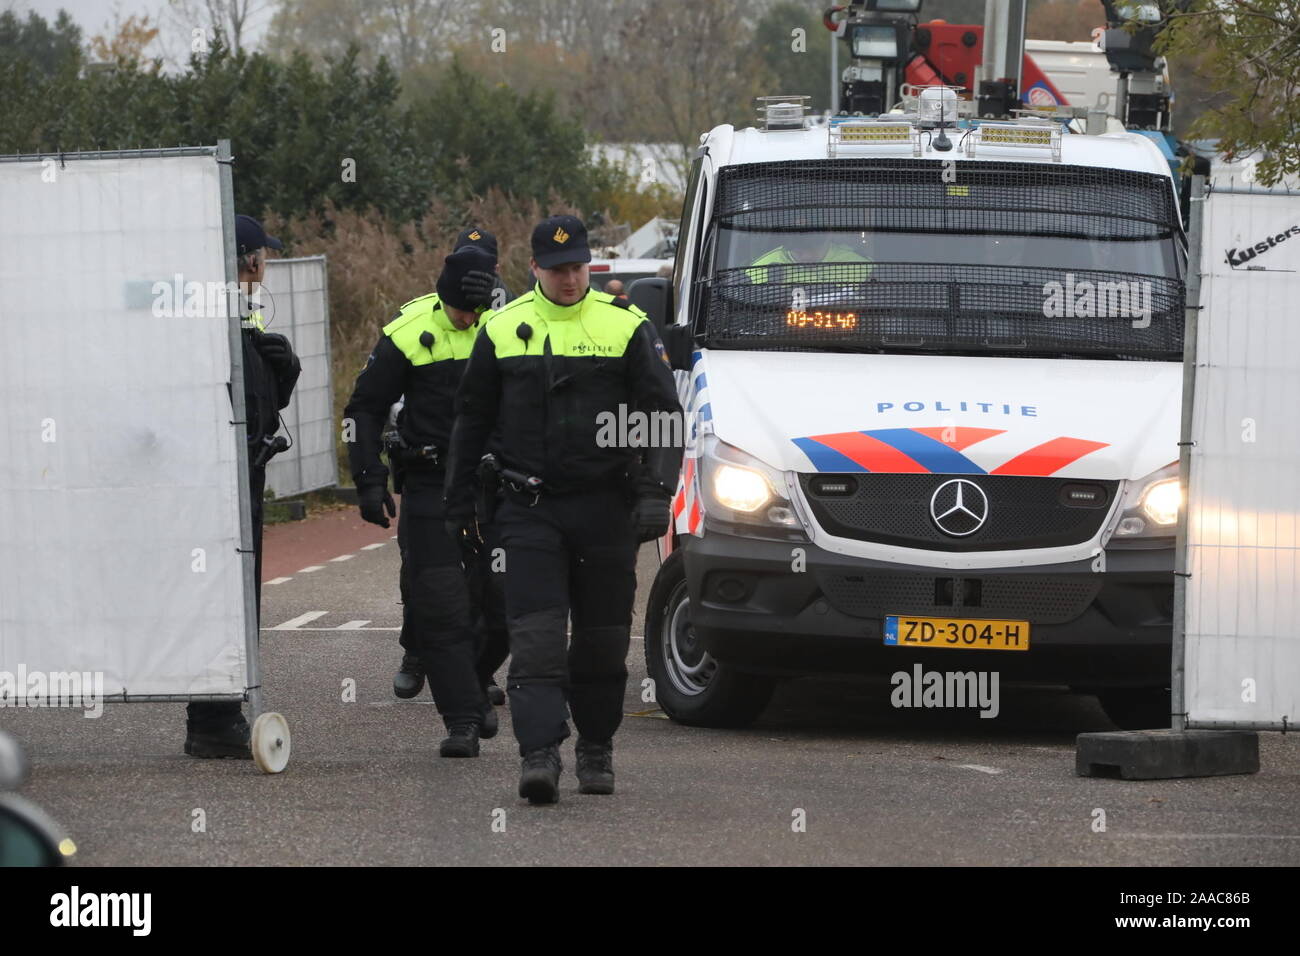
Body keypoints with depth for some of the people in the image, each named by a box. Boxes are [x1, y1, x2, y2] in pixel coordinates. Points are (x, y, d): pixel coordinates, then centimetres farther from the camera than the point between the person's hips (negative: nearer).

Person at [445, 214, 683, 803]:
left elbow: (663, 416, 0)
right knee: (536, 638, -12)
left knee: (602, 639, 8)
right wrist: (458, 505, 14)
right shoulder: (502, 332, 7)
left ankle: (596, 750, 22)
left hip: (606, 510, 0)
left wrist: (655, 492, -13)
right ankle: (539, 755, -19)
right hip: (530, 511, 0)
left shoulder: (627, 327, 2)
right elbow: (471, 423, 15)